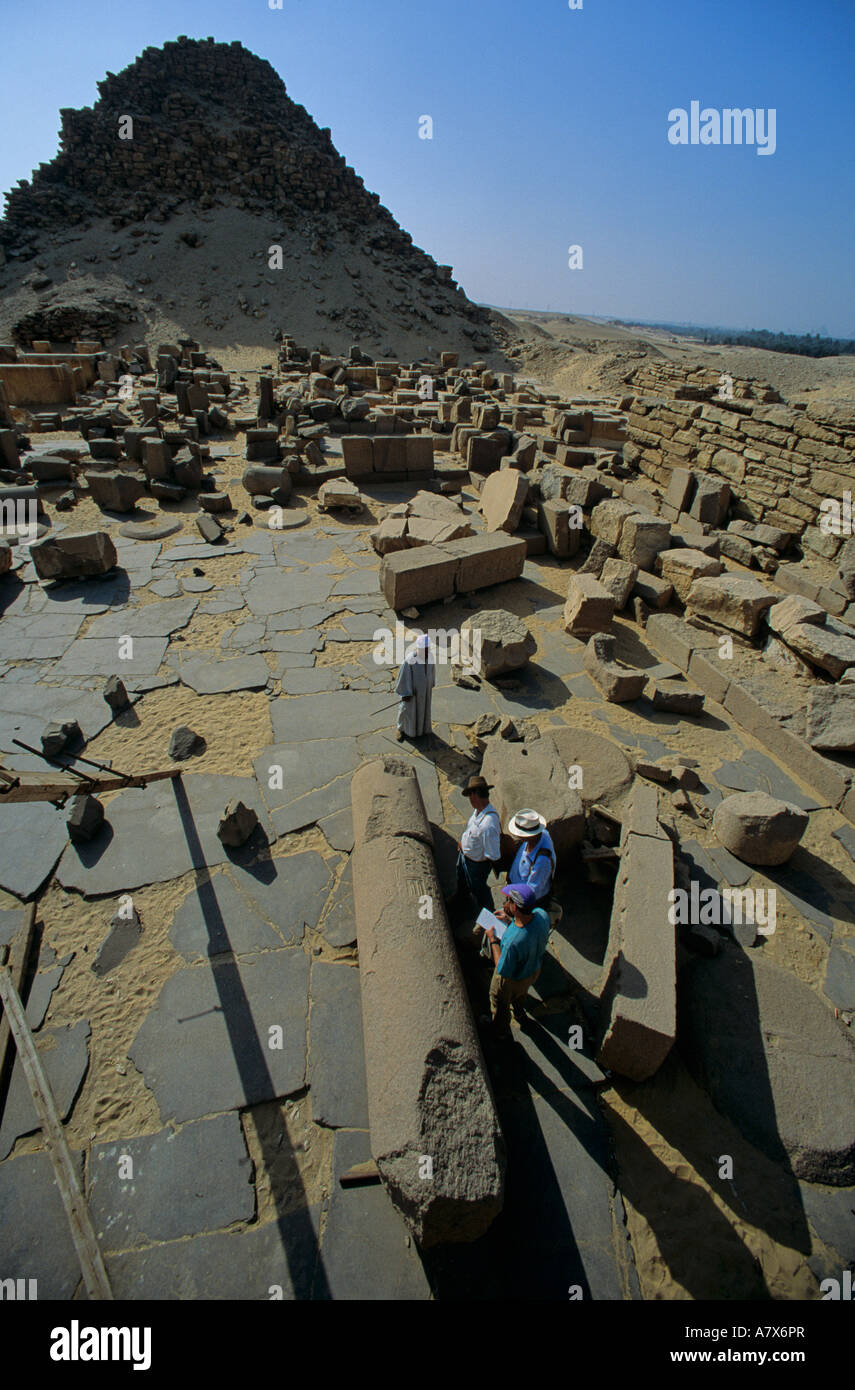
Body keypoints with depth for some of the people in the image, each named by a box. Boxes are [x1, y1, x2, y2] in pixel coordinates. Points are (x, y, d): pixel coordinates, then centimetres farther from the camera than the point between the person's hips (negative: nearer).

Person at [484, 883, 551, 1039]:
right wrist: (511, 919, -2)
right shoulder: (541, 914, -31)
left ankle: (501, 1032, 59)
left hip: (512, 980, -6)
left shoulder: (513, 941, -49)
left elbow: (502, 970, -29)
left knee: (500, 1006, 30)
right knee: (521, 994, 40)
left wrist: (492, 939, -23)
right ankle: (520, 1015, 71)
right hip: (534, 969, 6)